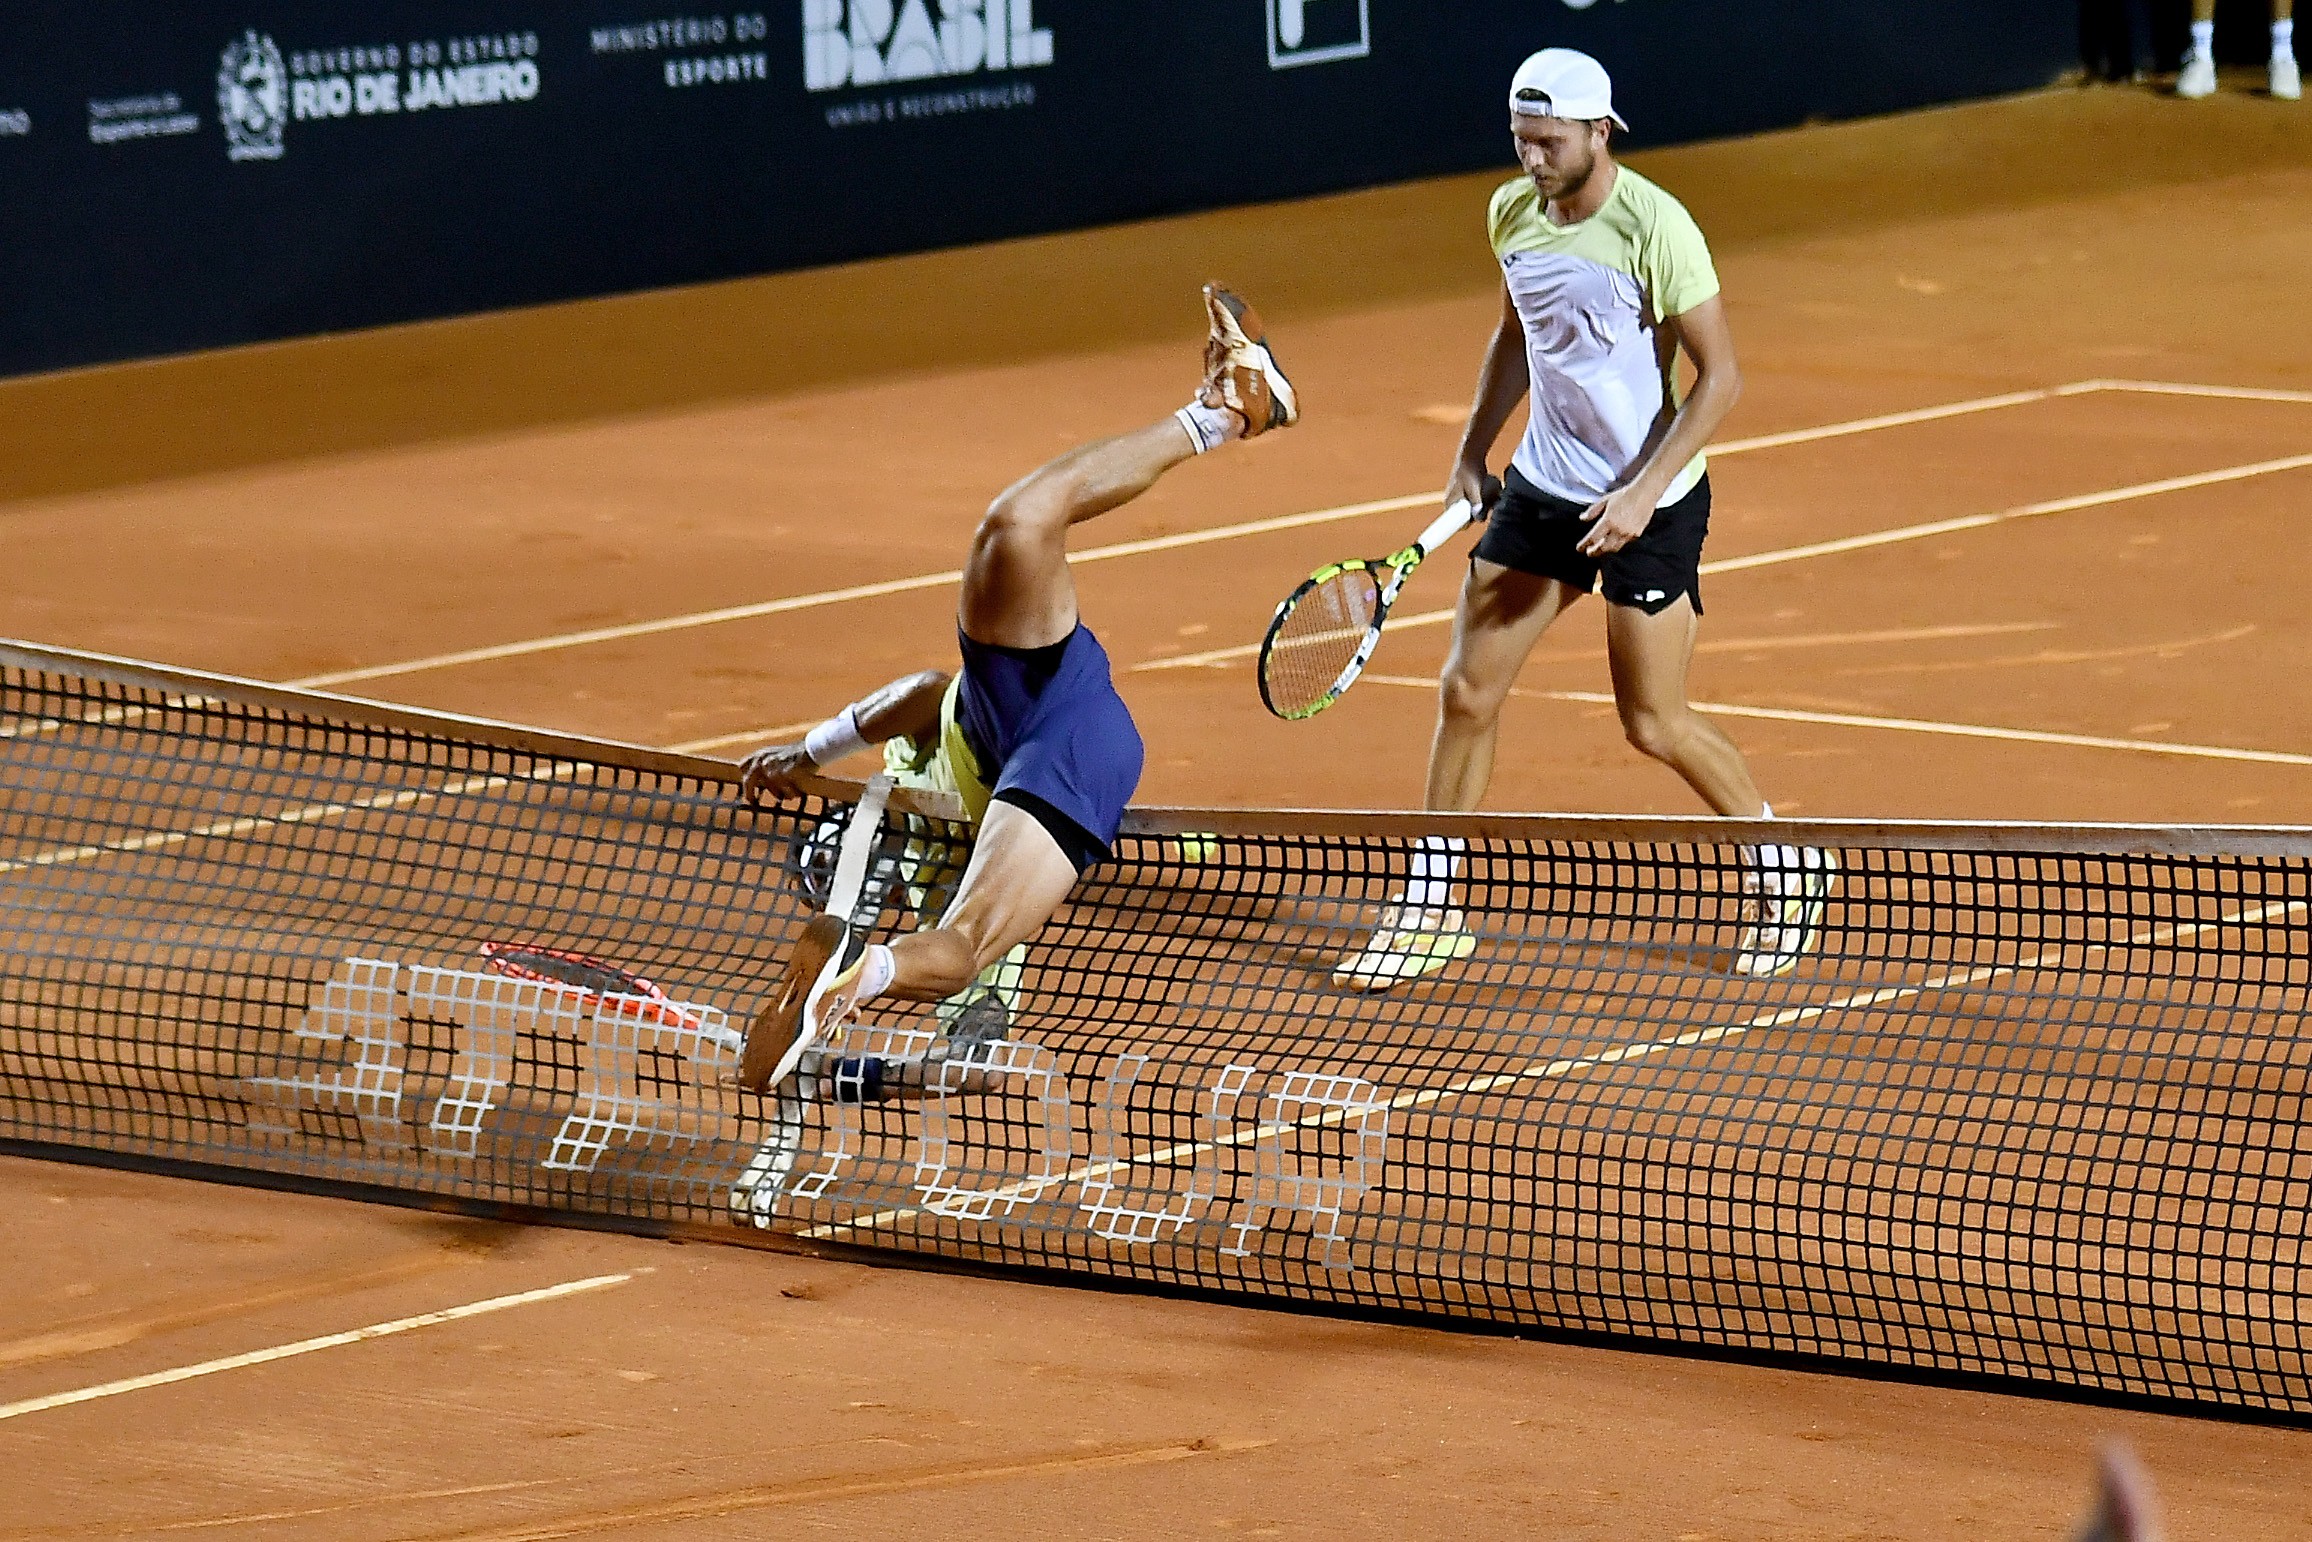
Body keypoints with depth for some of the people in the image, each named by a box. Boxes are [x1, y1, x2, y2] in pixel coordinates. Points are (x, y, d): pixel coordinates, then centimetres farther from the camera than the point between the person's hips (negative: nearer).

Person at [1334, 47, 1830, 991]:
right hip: (1542, 487, 6)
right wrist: (1473, 450, 13)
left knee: (1653, 725, -1)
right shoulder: (1512, 213, 1)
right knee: (1467, 691, 0)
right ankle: (1429, 912, 9)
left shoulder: (1654, 229, -19)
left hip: (1649, 502, -6)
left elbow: (1719, 375, -16)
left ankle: (1785, 871, 22)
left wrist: (1644, 491, -21)